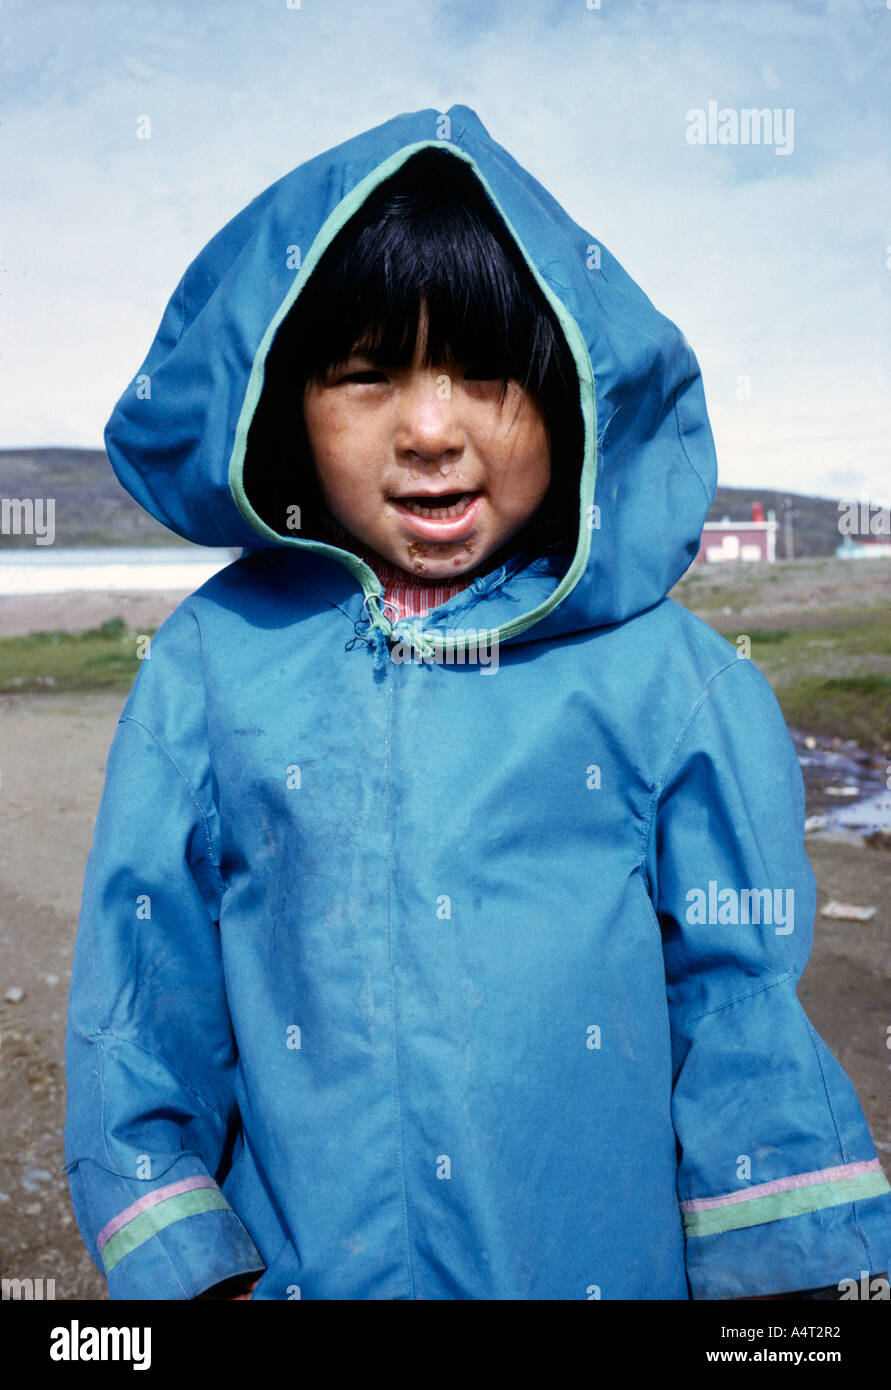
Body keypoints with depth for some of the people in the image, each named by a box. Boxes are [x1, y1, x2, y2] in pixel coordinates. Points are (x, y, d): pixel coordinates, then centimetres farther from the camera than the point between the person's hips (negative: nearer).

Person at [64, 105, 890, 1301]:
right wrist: (186, 1264, 1)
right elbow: (145, 965, -1)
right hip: (302, 1262, 1)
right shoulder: (216, 656, -8)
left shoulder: (665, 672, -9)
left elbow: (741, 989, -3)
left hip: (617, 1260, 0)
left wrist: (786, 1266, -2)